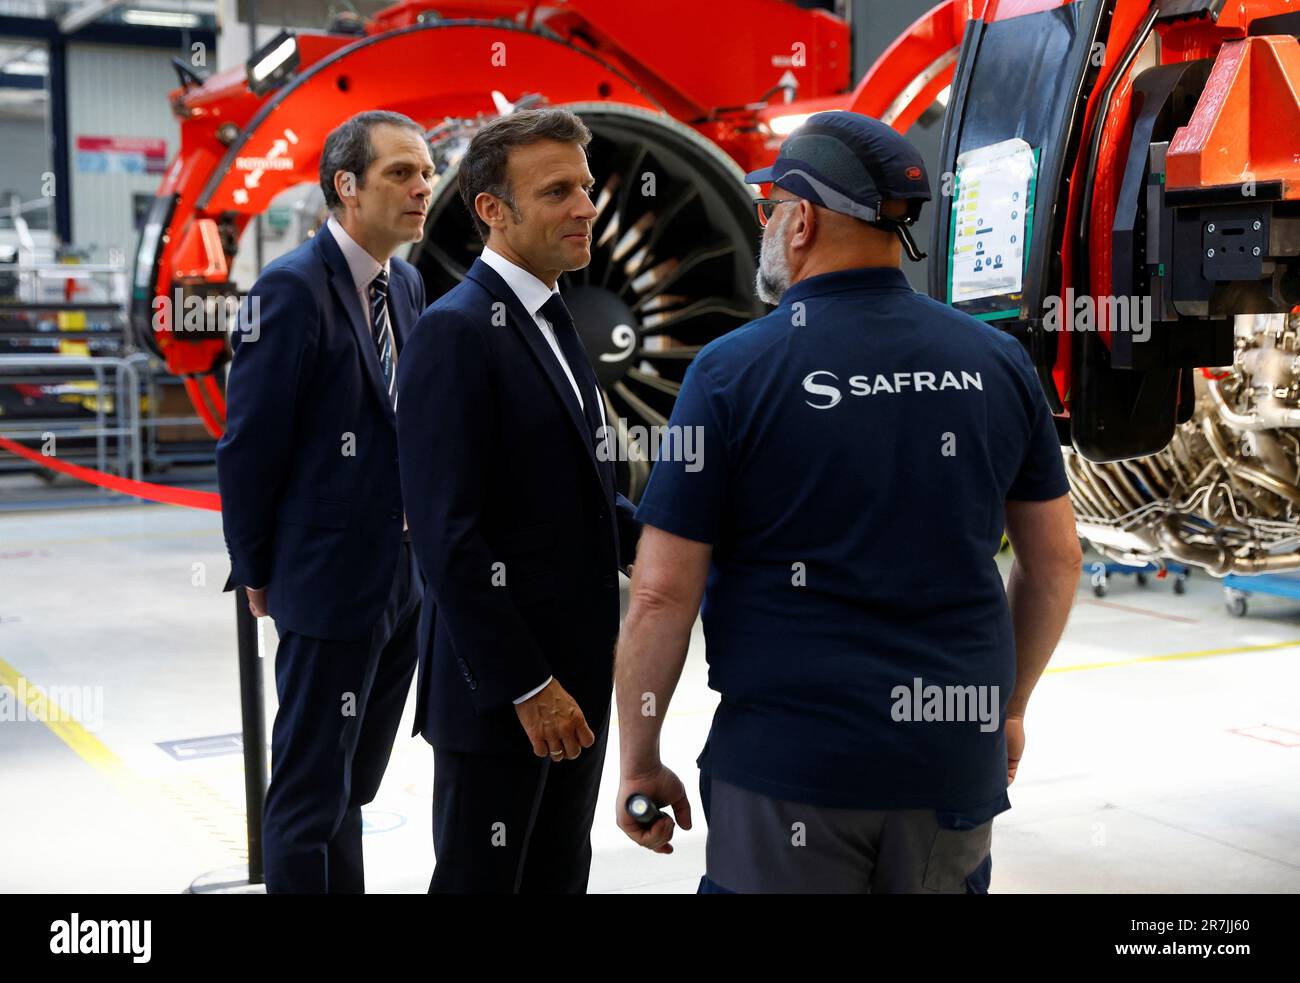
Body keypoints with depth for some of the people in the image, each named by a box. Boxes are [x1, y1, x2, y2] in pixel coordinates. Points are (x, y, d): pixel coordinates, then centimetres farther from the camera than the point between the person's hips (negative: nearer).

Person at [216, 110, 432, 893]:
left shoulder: (408, 285, 9)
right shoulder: (294, 287, -15)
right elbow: (248, 446, -13)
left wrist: (422, 550, 10)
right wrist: (257, 571, -7)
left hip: (404, 582, 8)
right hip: (332, 584, -8)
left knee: (351, 786, 19)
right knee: (312, 795, 5)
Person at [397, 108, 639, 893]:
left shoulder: (554, 327, 13)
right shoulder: (456, 331, -16)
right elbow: (449, 535, -21)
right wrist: (526, 687, -20)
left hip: (576, 680, 9)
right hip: (499, 687, -8)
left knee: (559, 876, 18)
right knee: (483, 877, 5)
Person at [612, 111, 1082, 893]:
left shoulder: (732, 370, -11)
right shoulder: (996, 361, 0)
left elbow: (662, 592, -10)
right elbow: (1056, 561, 8)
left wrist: (639, 760, 1)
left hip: (788, 769, -4)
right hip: (954, 755, 4)